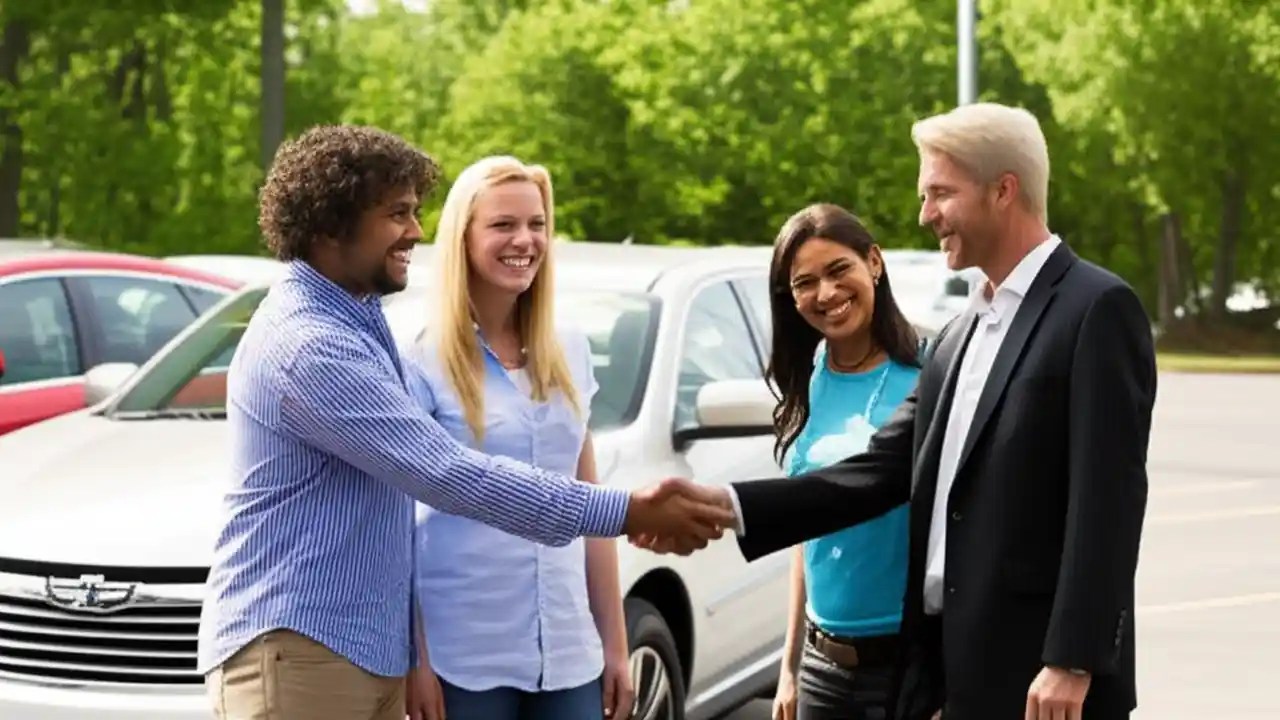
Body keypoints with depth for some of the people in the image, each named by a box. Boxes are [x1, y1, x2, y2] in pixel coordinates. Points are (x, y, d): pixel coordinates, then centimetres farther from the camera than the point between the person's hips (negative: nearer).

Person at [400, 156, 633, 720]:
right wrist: (413, 662, -11)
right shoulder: (424, 364, -5)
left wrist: (615, 644, 13)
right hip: (463, 657, -4)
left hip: (569, 654, 4)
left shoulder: (570, 353, 10)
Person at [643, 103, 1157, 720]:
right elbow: (883, 470, 11)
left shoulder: (1096, 310, -8)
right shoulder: (961, 334, 18)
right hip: (955, 667, 8)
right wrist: (728, 507, 1)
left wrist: (1072, 665, -21)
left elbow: (1106, 500, -15)